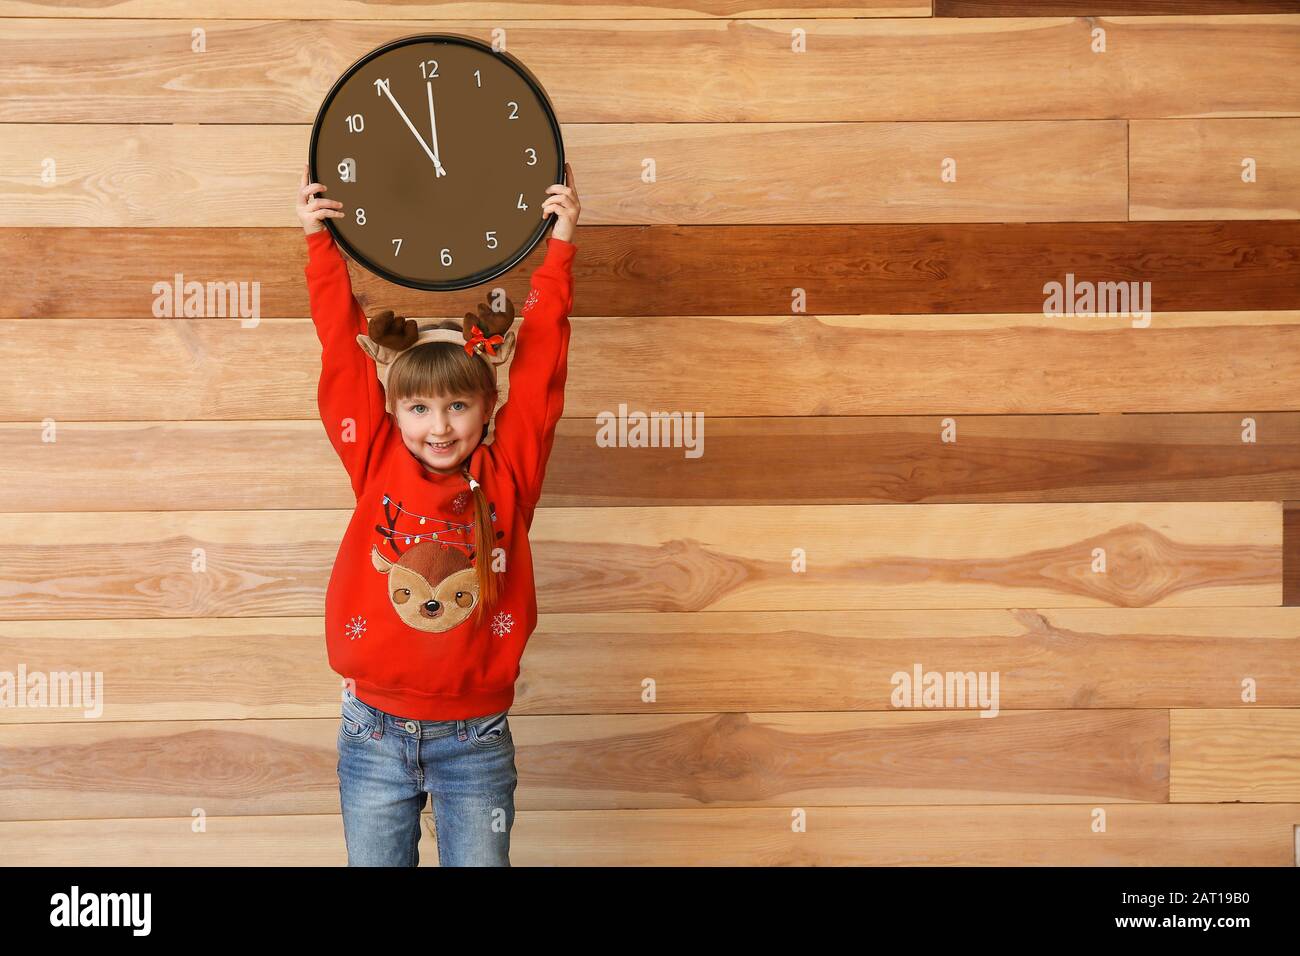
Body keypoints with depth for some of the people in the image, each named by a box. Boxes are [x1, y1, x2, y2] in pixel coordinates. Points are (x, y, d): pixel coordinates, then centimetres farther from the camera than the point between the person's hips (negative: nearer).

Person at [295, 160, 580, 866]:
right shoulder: (377, 467, -2)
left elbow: (540, 358, -6)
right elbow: (343, 348, -2)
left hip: (475, 739, -1)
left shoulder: (507, 474, -3)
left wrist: (559, 245, -7)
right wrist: (320, 243, -4)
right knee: (374, 861, 12)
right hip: (373, 733, 1)